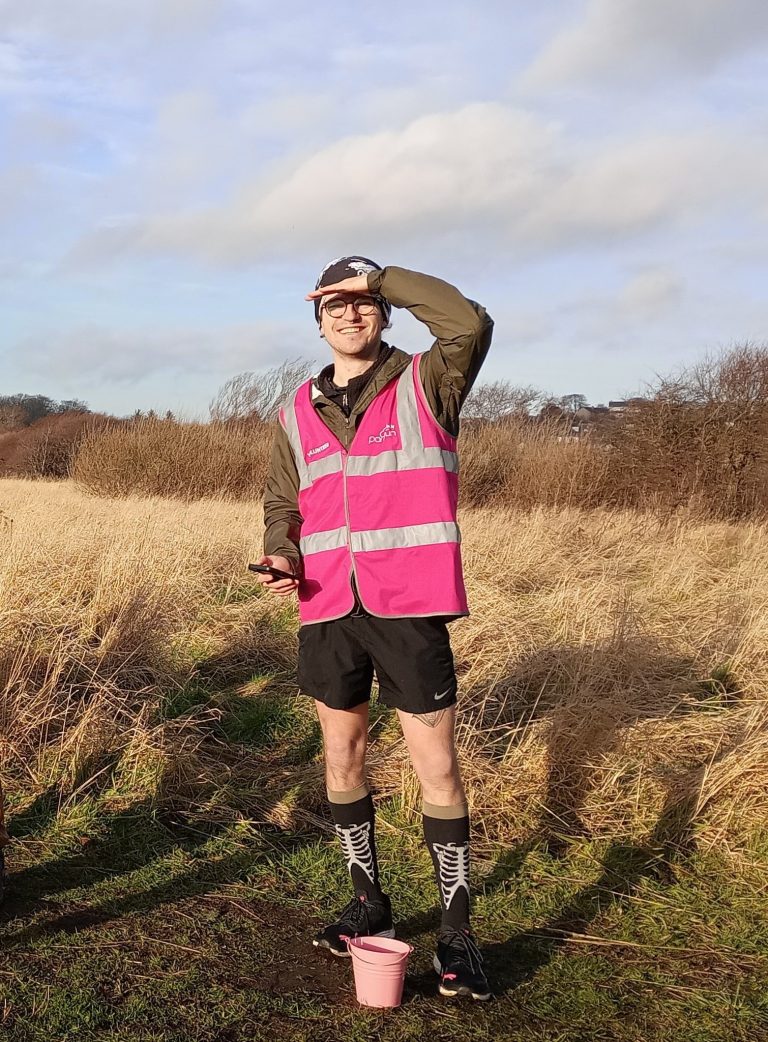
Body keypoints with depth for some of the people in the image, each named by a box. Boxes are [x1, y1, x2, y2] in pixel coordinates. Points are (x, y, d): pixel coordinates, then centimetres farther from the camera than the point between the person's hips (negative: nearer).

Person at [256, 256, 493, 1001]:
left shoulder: (425, 385, -2)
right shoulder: (298, 414, 10)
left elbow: (471, 323, -21)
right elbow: (283, 503, 15)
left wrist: (380, 278, -15)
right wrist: (281, 555, -6)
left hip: (410, 609, -4)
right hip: (329, 610, 5)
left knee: (436, 767, -1)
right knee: (341, 757, 14)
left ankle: (456, 930, 12)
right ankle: (369, 901, 32)